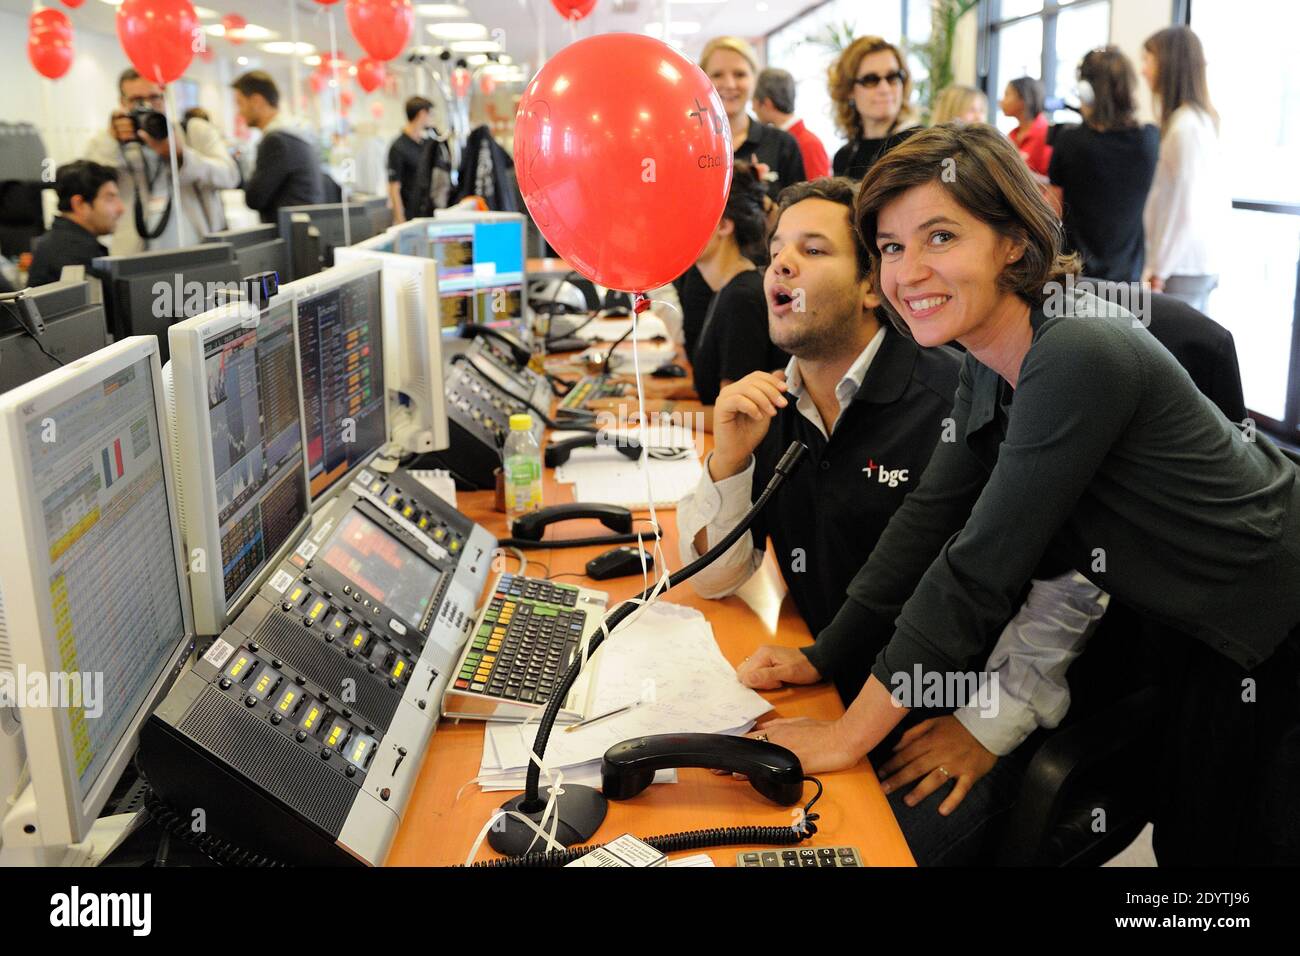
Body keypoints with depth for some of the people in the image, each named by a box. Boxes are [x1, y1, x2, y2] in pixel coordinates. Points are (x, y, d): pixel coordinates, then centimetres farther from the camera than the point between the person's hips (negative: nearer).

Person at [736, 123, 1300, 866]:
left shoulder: (1079, 359, -32)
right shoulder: (990, 368, -4)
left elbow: (980, 567, -31)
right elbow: (930, 519, 0)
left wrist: (849, 735, -25)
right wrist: (822, 657, -2)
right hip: (1215, 638, 8)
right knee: (1190, 845, 21)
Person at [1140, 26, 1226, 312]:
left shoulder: (1185, 127, -15)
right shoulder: (1204, 119, 12)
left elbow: (1185, 210, -16)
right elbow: (1219, 205, 16)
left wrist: (1158, 272, -10)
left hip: (1181, 273, -9)